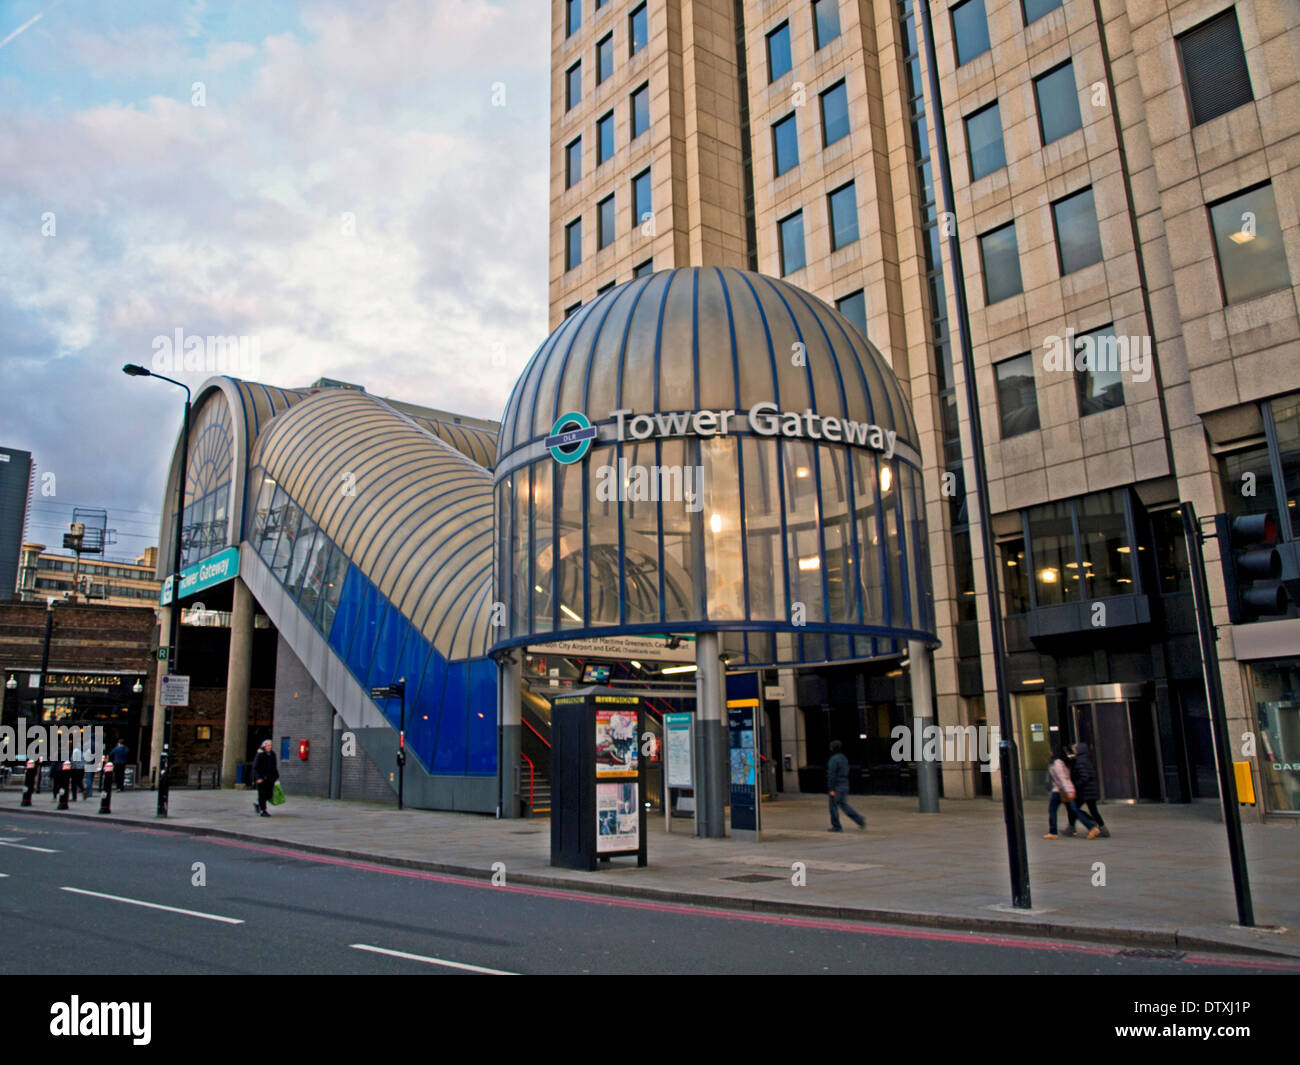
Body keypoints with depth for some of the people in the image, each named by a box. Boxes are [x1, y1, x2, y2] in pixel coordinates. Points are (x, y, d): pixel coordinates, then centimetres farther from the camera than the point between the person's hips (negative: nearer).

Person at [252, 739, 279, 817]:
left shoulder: (272, 754, 8)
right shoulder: (259, 755, -10)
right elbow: (255, 767, -12)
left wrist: (276, 777, 14)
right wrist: (258, 778, -19)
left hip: (270, 778, 6)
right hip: (261, 778, -6)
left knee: (269, 794, 6)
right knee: (262, 794, -2)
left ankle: (258, 804, 30)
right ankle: (262, 811, 7)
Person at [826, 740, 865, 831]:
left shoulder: (833, 759, -17)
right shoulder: (844, 758, 10)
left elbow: (831, 775, -20)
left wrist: (831, 789, -19)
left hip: (836, 787, -8)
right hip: (845, 785, 8)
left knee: (833, 806, 3)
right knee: (844, 805, 15)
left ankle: (837, 827, 9)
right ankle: (859, 819, 4)